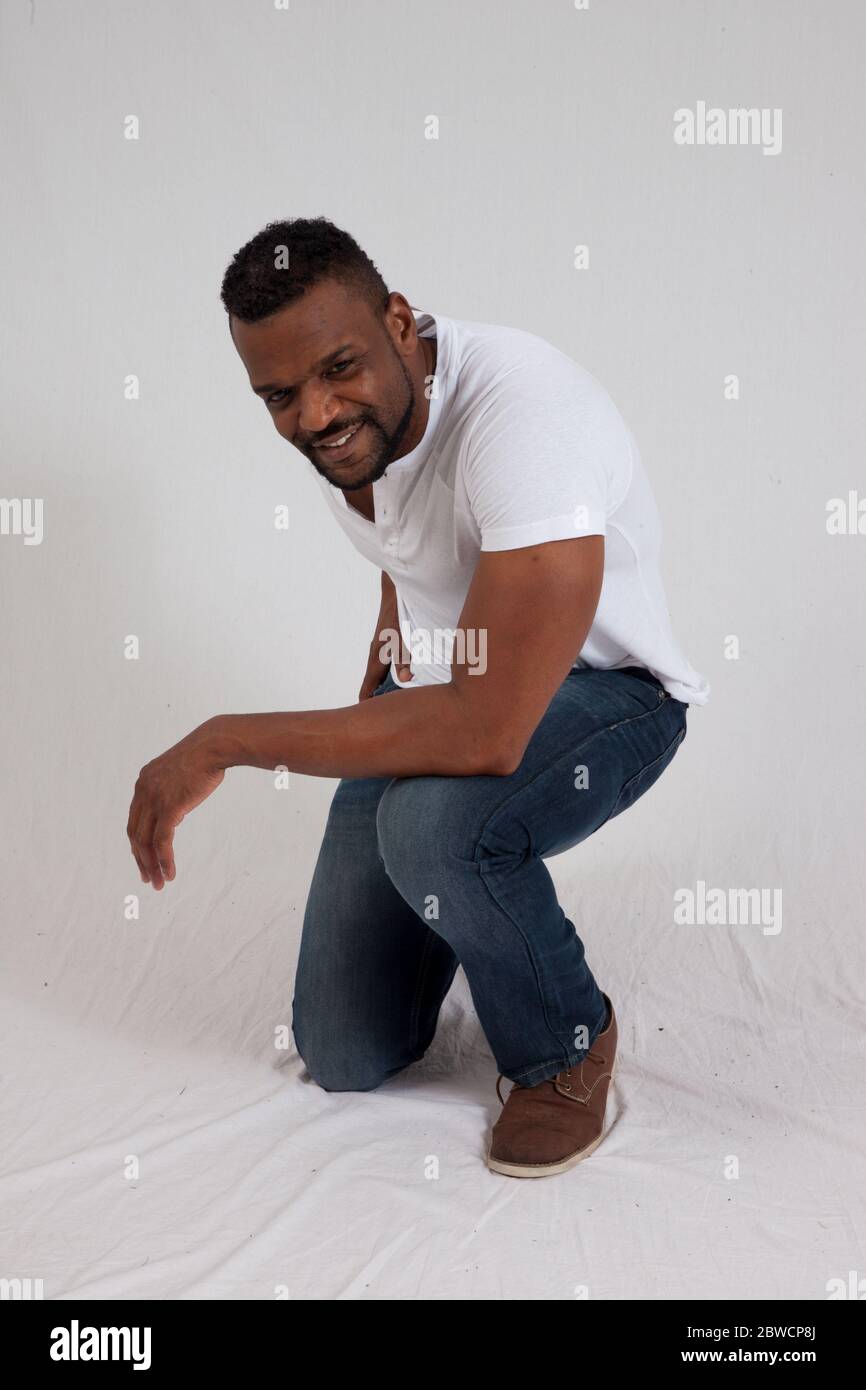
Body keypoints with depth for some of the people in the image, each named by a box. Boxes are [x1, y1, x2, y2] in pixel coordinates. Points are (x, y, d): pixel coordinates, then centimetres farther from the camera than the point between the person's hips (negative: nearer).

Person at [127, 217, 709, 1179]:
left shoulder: (520, 414, -34)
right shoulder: (332, 425, -9)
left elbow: (486, 731, -42)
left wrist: (224, 742, -33)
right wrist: (368, 721, 10)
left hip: (594, 691, -6)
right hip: (439, 690, 6)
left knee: (432, 824, -41)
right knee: (344, 1057, 3)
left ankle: (567, 1047, -9)